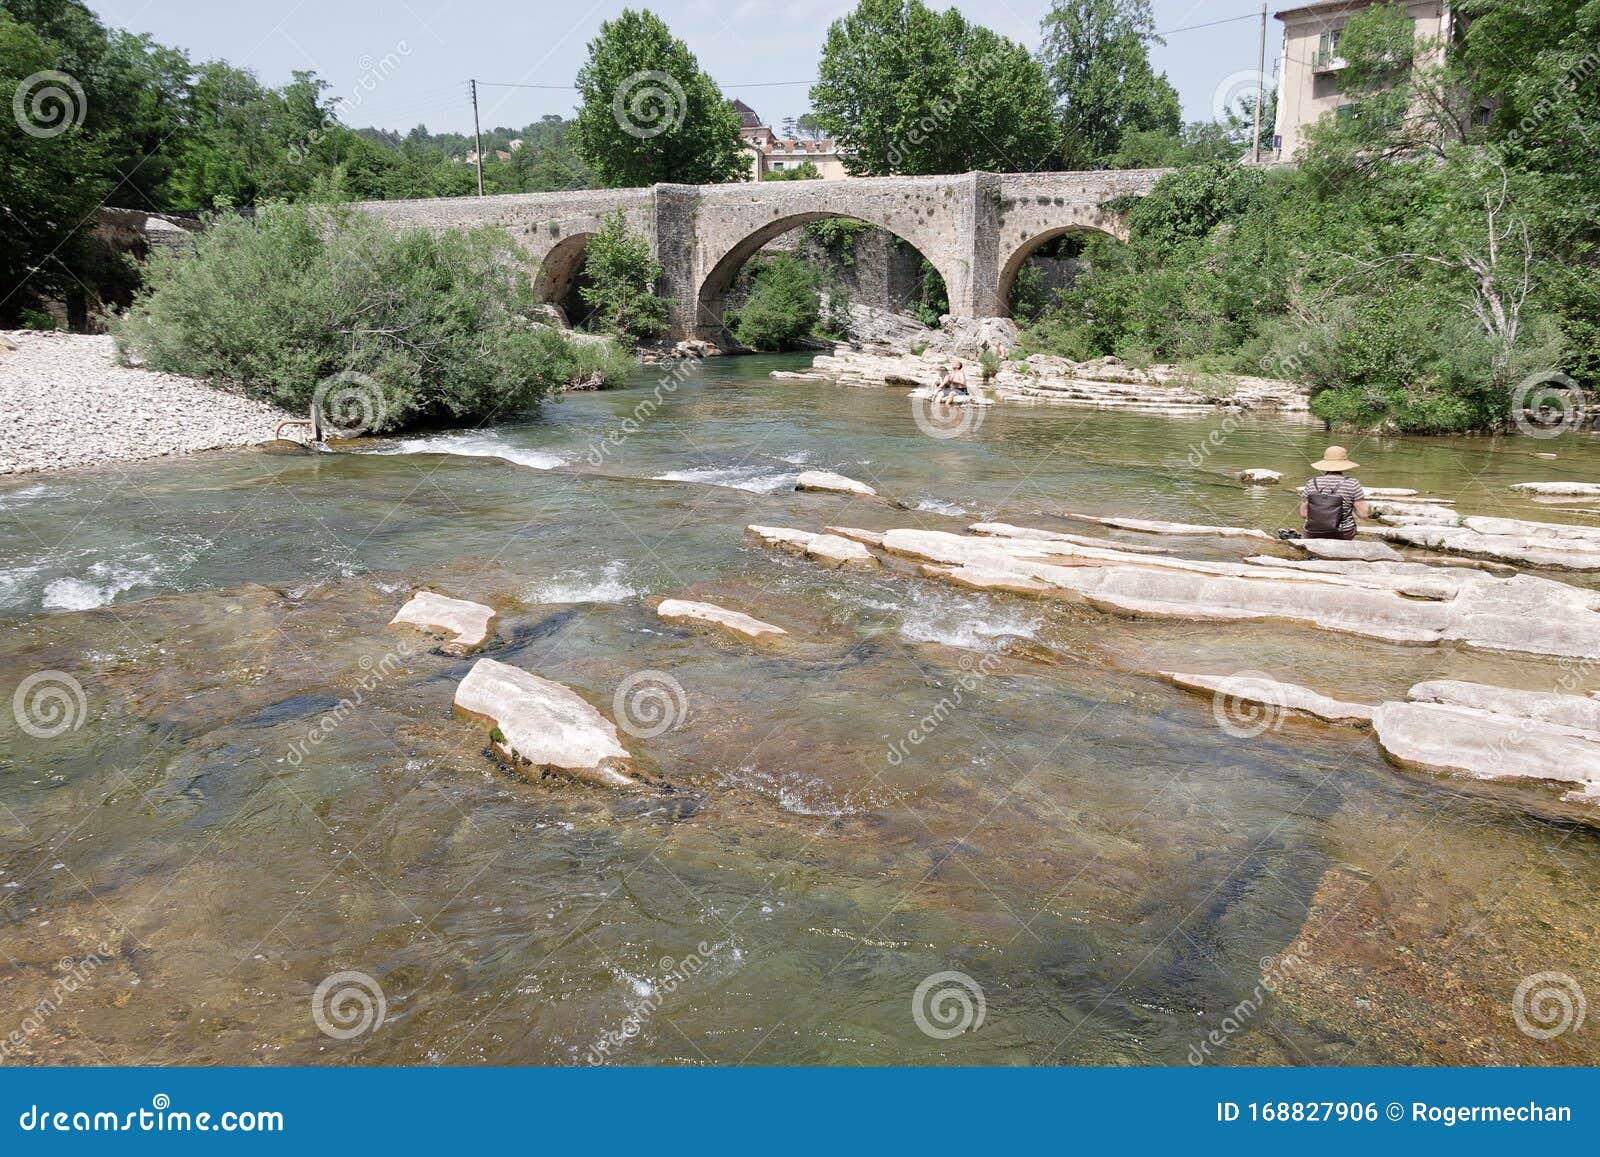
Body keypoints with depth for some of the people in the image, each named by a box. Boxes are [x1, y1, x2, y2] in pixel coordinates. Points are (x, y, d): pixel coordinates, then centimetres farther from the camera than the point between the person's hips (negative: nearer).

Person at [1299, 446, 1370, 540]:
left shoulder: (1312, 484, -6)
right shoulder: (1352, 484, -11)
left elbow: (1303, 514, -5)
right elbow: (1364, 513, -12)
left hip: (1313, 536, 1)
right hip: (1342, 535, -1)